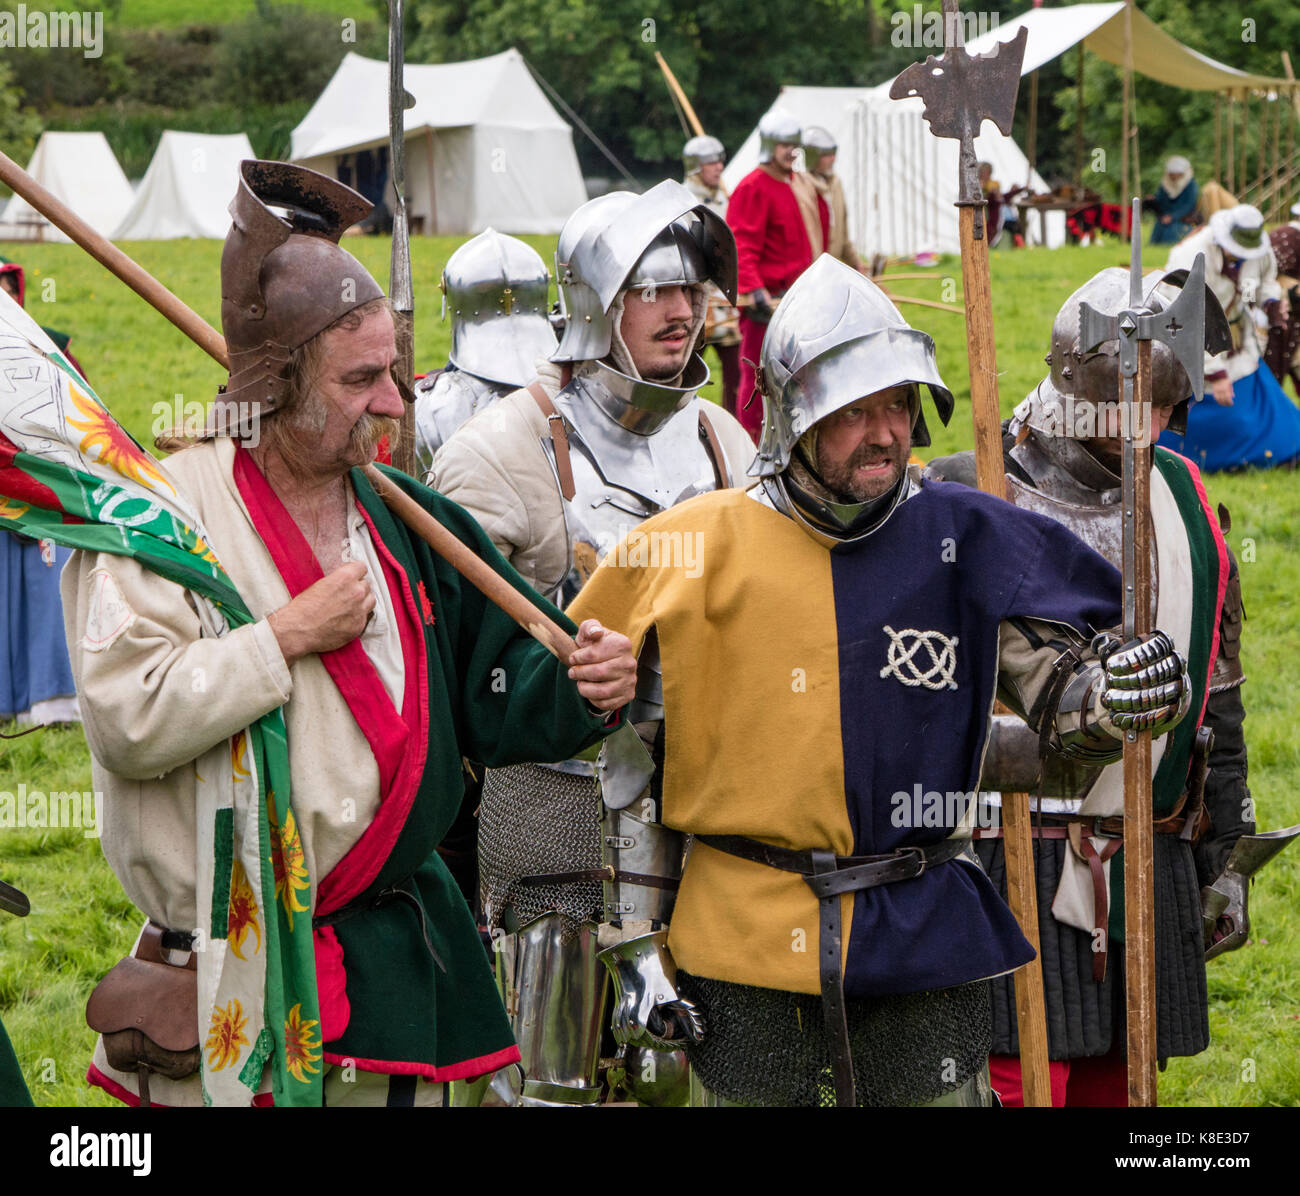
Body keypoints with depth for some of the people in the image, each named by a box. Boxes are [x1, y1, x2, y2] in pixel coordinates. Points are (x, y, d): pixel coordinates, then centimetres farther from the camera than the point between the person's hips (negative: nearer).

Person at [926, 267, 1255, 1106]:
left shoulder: (1183, 502, 12)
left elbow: (1219, 698, 19)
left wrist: (1222, 852, 19)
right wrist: (988, 744, -20)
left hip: (1150, 869, 5)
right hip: (1014, 867, -5)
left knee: (1117, 1081, 9)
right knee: (1017, 1082, -9)